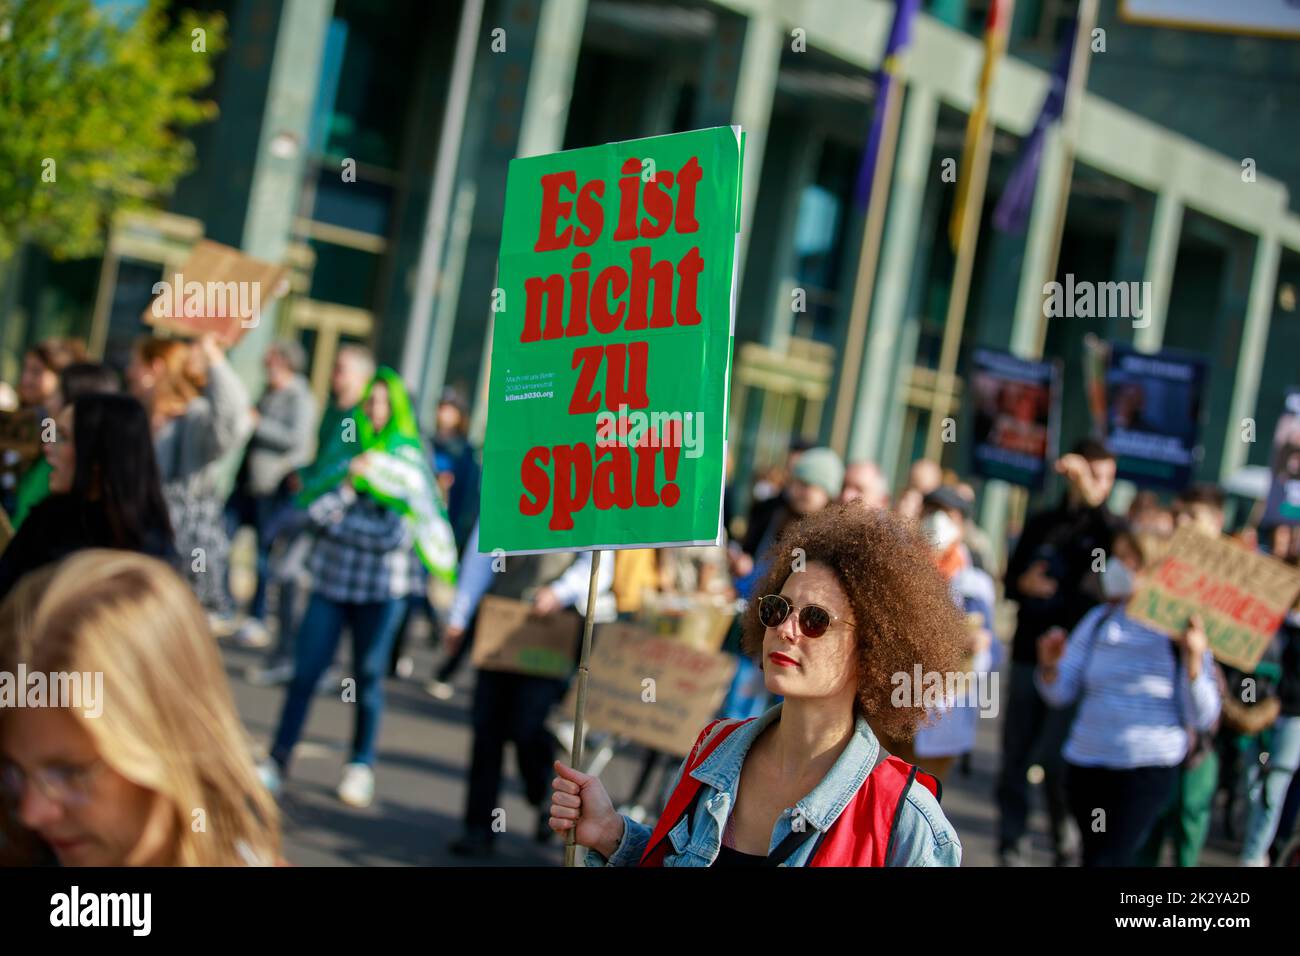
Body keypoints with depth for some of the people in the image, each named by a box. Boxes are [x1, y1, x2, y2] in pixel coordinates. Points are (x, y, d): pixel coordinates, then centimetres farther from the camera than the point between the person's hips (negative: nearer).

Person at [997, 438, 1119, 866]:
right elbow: (1009, 580, 18)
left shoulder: (1105, 526, 2)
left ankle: (1066, 836, 8)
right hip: (1028, 654, 4)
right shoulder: (1041, 525, 14)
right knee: (1015, 755, 5)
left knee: (1054, 754, -11)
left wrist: (1091, 495, -35)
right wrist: (1023, 583, -6)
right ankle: (1010, 843, 14)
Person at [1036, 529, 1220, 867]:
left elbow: (1203, 718, -11)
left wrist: (1194, 660, -24)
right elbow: (1061, 693, 4)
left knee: (1106, 861, -13)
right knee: (1095, 854, 17)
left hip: (1148, 772, -5)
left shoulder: (1182, 630, -6)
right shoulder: (1099, 620, 6)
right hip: (1085, 764, 5)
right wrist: (1049, 665, -16)